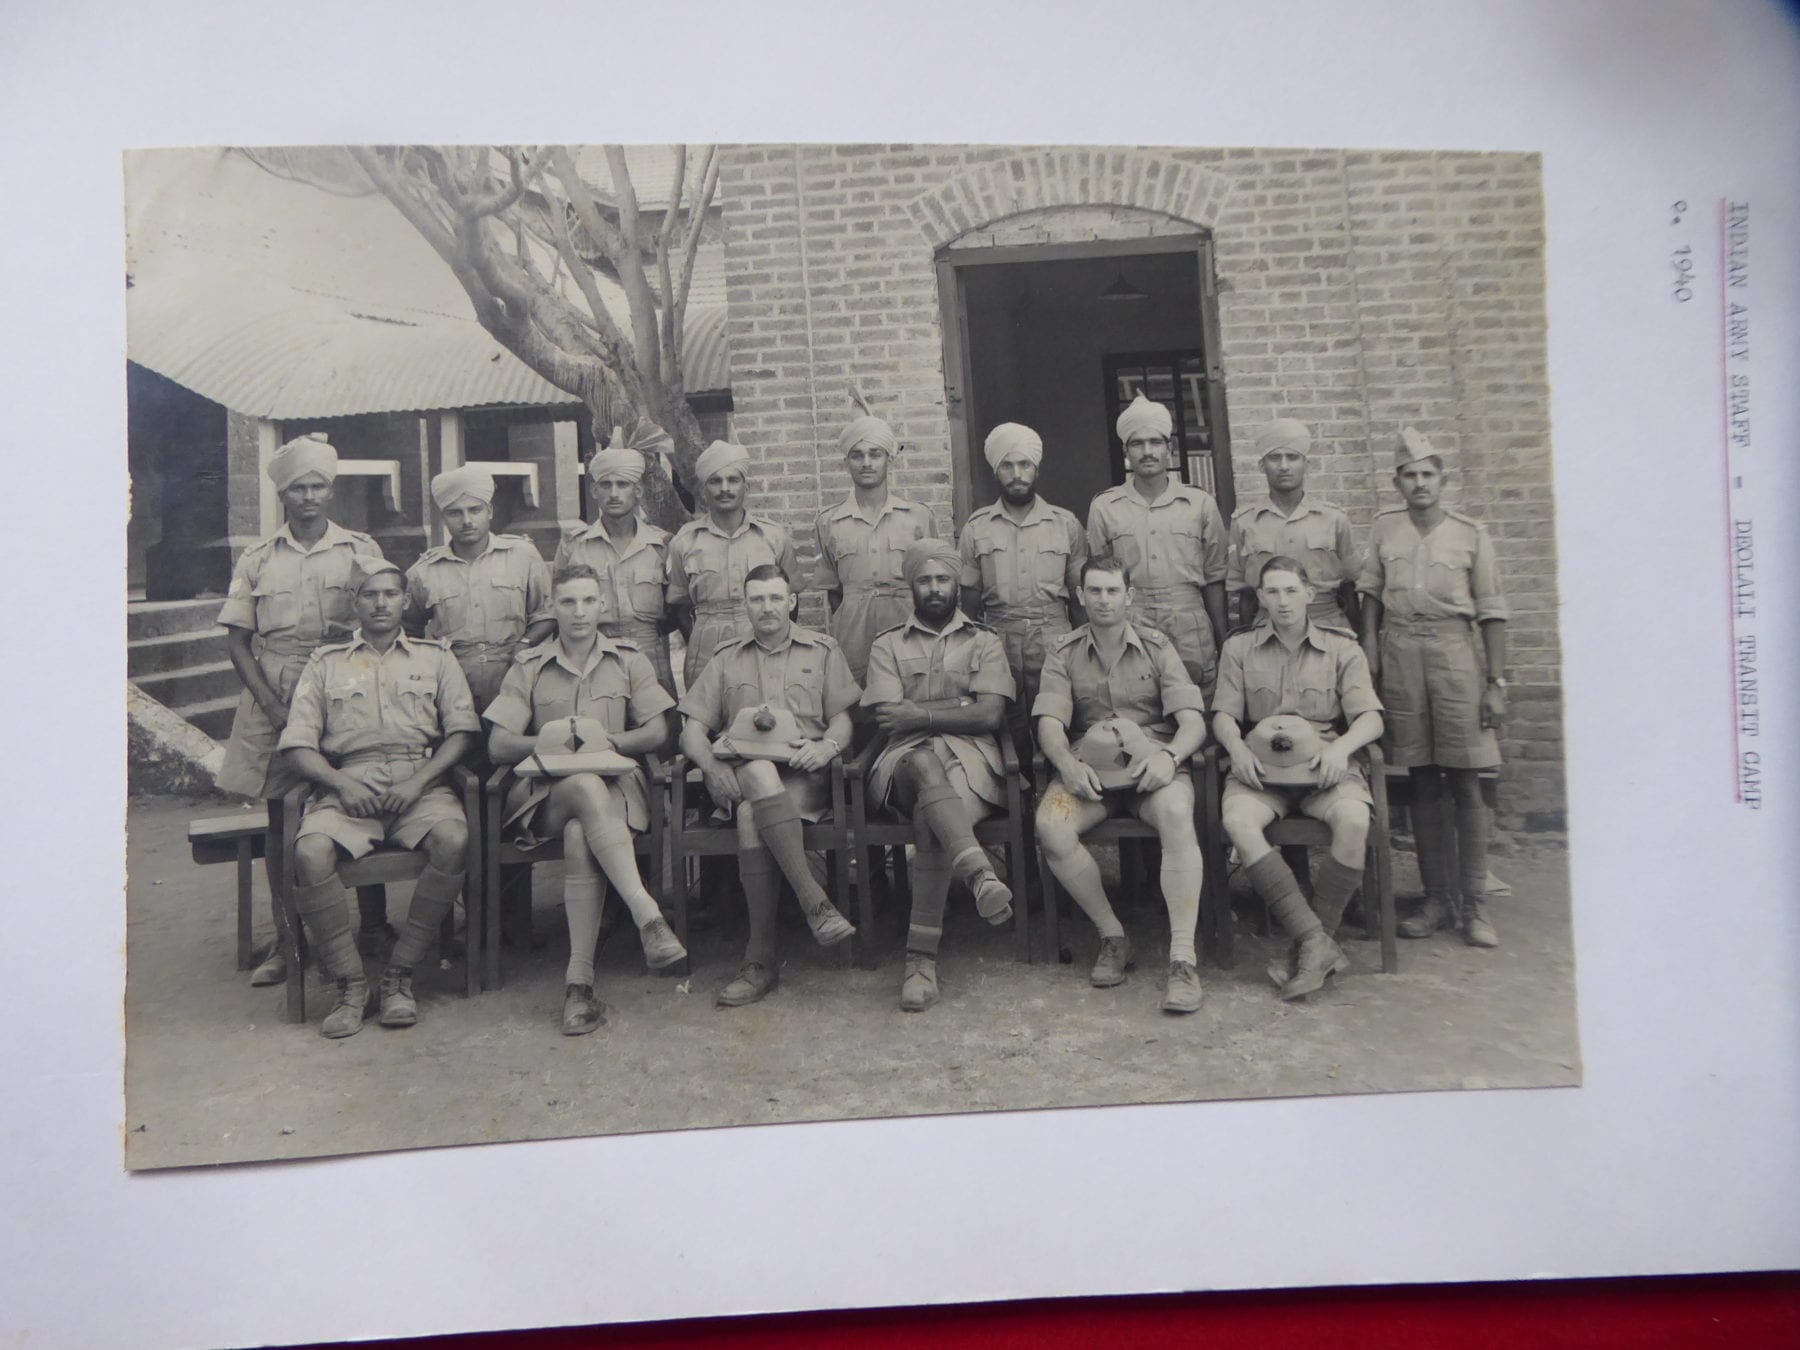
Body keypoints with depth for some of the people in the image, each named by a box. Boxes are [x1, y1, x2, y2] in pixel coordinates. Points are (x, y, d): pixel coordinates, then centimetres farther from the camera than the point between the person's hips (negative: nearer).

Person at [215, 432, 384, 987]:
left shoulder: (361, 550, 6)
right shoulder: (258, 559, 9)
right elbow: (237, 641, 6)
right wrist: (273, 704, -5)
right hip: (274, 701, 2)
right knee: (281, 819, 5)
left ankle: (374, 929, 10)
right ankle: (285, 941, 13)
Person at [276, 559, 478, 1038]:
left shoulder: (435, 657, 18)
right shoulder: (325, 664, 19)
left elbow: (462, 729, 7)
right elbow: (297, 745, 10)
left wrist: (419, 780, -8)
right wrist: (340, 784, -9)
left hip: (421, 784, 0)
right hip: (346, 786, 1)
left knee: (452, 839, -32)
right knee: (310, 854, -30)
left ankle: (399, 975, -18)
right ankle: (350, 981, -15)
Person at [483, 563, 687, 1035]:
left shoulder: (628, 660, 17)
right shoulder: (528, 668, 15)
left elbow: (657, 732, 8)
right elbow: (498, 746, 5)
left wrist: (608, 741, -11)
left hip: (617, 786, 0)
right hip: (546, 793, 0)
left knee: (580, 837, -36)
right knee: (585, 785, -39)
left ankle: (579, 979, -39)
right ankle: (647, 916, -48)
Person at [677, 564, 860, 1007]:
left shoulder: (822, 651, 19)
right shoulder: (726, 661, 23)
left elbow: (844, 719, 10)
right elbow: (692, 730, 13)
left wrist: (826, 747, -14)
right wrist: (711, 765, -9)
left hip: (802, 776, -1)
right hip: (741, 777, 1)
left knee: (752, 817, -35)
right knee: (761, 772, -38)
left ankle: (761, 958, -34)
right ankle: (814, 902, -42)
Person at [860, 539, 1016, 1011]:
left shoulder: (984, 642, 20)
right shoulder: (887, 645, 22)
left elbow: (990, 715, 3)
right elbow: (887, 717, 4)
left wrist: (919, 713, 0)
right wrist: (960, 707, 2)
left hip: (969, 759, 0)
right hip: (906, 759, 1)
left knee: (932, 821, -33)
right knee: (926, 764, -39)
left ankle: (922, 955, -35)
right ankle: (979, 872, -58)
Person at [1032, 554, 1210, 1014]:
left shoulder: (1157, 648, 10)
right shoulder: (1063, 654, 12)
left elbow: (1193, 720, 0)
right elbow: (1049, 723, -1)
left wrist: (1169, 754, -23)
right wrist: (1068, 764, -23)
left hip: (1151, 760, -1)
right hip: (1089, 764, 1)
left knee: (1177, 814, -35)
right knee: (1050, 826, -29)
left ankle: (1183, 956, -33)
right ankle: (1112, 937, -12)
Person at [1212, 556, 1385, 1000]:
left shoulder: (1342, 649, 13)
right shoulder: (1238, 649, 16)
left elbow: (1370, 718, 3)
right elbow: (1224, 715, 8)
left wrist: (1341, 747, -19)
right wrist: (1237, 747, -16)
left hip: (1323, 766, 0)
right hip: (1261, 766, 0)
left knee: (1354, 820, -34)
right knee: (1238, 820, -34)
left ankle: (1313, 943, -21)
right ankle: (1318, 943, -33)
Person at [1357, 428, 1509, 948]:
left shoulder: (1470, 534, 2)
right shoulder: (1385, 529, 9)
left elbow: (1491, 612, 2)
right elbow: (1371, 591, 16)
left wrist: (1496, 682, -3)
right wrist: (1369, 648, 4)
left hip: (1454, 651, -2)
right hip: (1400, 653, 2)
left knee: (1465, 782, -3)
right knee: (1422, 782, 7)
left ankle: (1475, 905, 4)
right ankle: (1435, 900, 14)